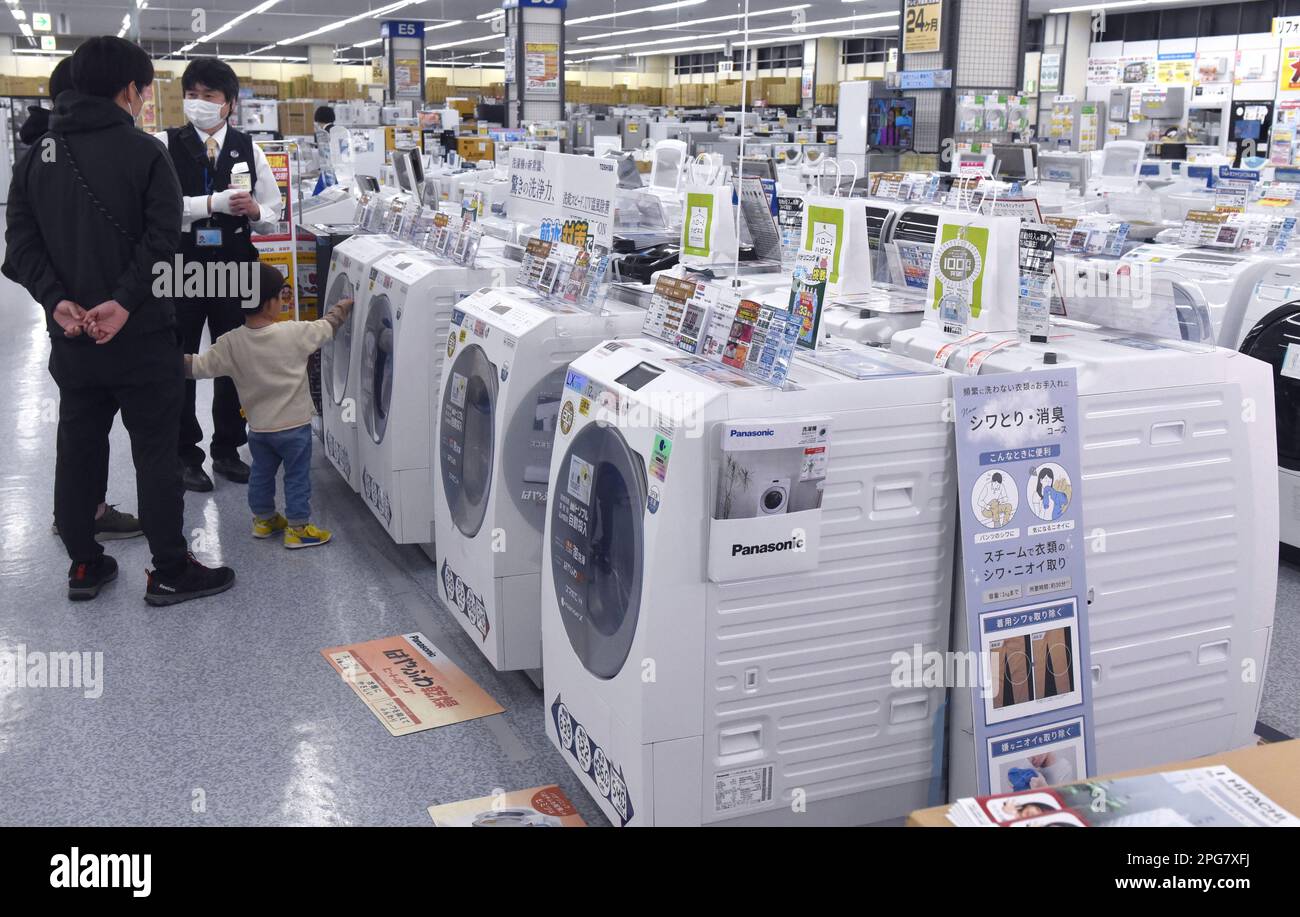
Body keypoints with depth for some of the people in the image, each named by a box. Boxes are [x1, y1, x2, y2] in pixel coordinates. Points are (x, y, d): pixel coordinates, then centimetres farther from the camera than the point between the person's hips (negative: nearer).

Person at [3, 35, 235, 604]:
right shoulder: (143, 151, -8)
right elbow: (161, 238, -18)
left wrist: (55, 300, -9)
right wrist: (125, 302, -20)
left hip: (69, 334, 5)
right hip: (139, 333, -5)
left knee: (78, 449, 13)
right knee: (155, 451, 2)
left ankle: (84, 567, 22)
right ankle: (170, 572, 9)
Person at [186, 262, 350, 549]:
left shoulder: (230, 344, -12)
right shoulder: (295, 334, -18)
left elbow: (198, 367, -10)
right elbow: (327, 326, -2)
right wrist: (344, 305, 15)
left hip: (258, 427, 4)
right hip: (294, 425, -4)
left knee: (261, 474, 22)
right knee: (297, 477, 10)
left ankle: (264, 519, 36)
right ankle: (298, 528, 16)